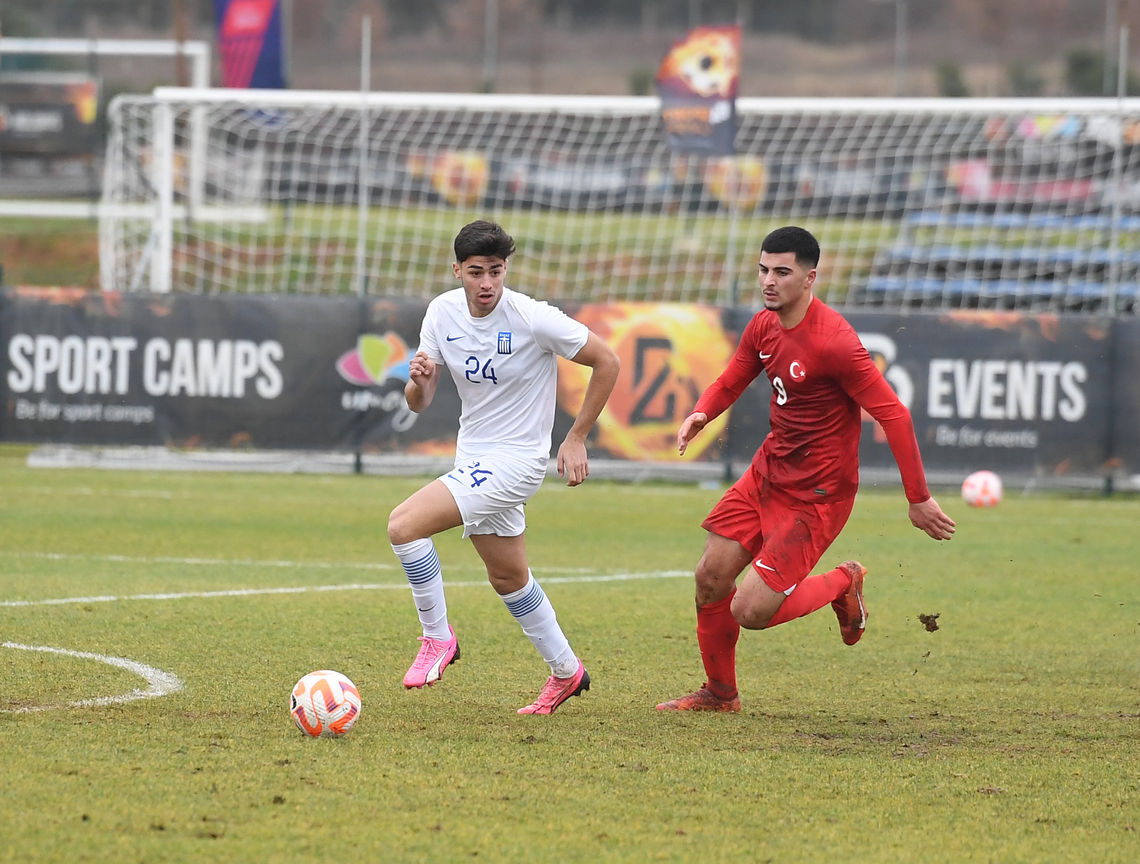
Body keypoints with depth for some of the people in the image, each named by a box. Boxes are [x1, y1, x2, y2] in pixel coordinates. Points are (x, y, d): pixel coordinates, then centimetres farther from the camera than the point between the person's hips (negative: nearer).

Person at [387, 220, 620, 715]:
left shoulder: (533, 319, -20)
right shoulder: (442, 312, -3)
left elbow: (606, 363, -10)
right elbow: (418, 403, 2)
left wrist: (576, 439, -7)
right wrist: (418, 381, -22)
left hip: (515, 461, -7)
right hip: (473, 459, 7)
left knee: (404, 526, -21)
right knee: (508, 578, 19)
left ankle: (437, 637, -4)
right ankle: (566, 671, 37)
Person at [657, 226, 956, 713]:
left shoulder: (832, 341, -25)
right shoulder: (763, 327, 1)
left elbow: (894, 415, -22)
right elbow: (731, 382, 18)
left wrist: (919, 499, -19)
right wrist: (700, 413, -6)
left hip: (816, 496, -8)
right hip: (769, 471, 8)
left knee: (750, 611, -12)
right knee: (711, 577, 7)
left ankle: (842, 585, 16)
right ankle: (720, 693, 29)